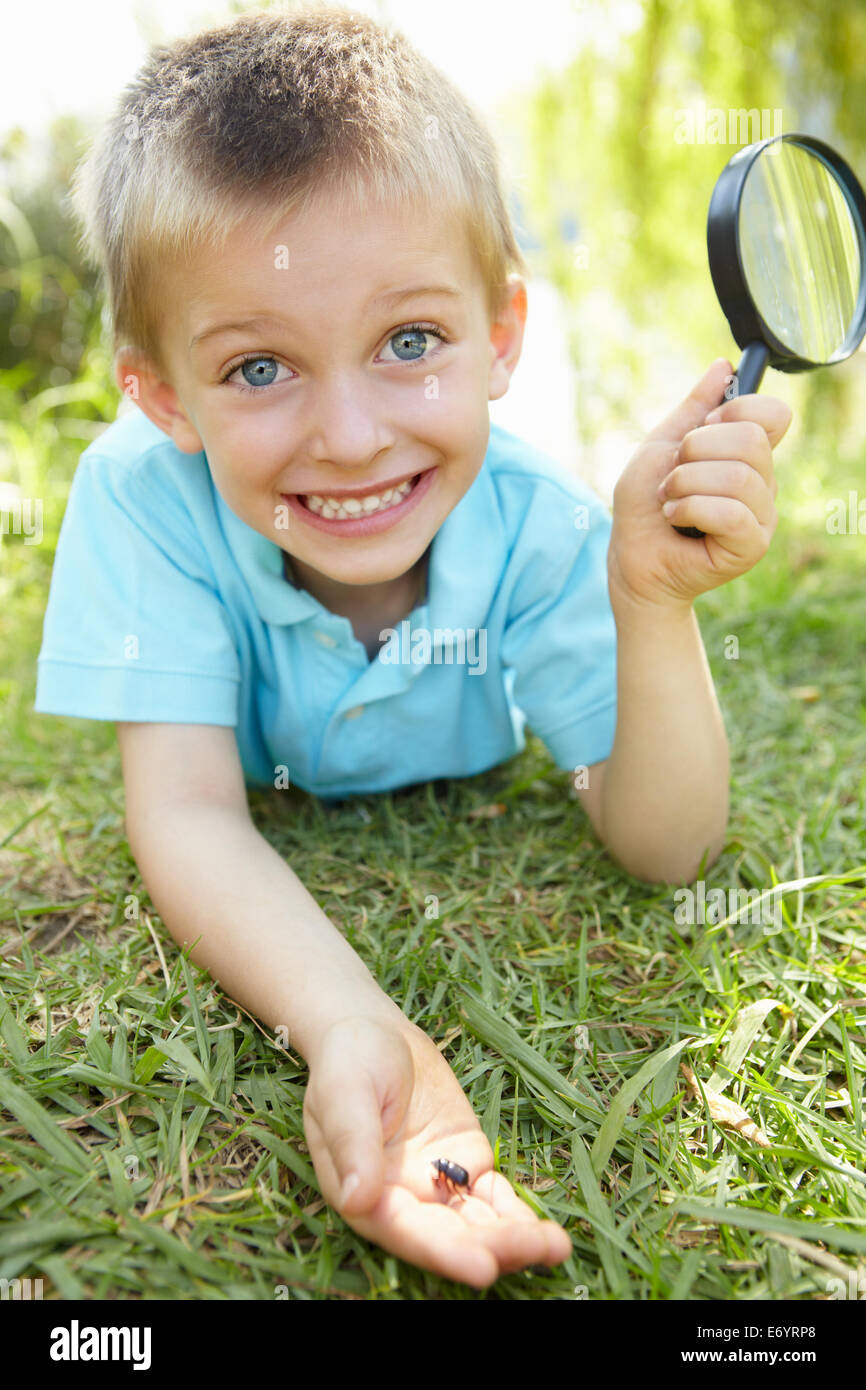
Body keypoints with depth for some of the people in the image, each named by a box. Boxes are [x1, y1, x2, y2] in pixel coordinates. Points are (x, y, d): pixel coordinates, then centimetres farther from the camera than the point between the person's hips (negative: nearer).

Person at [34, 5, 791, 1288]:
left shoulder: (537, 525, -36)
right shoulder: (149, 494, -38)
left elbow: (660, 851, -32)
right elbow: (188, 815, -41)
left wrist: (652, 598, -49)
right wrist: (349, 1026, -60)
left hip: (464, 812, 1)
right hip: (276, 806, 0)